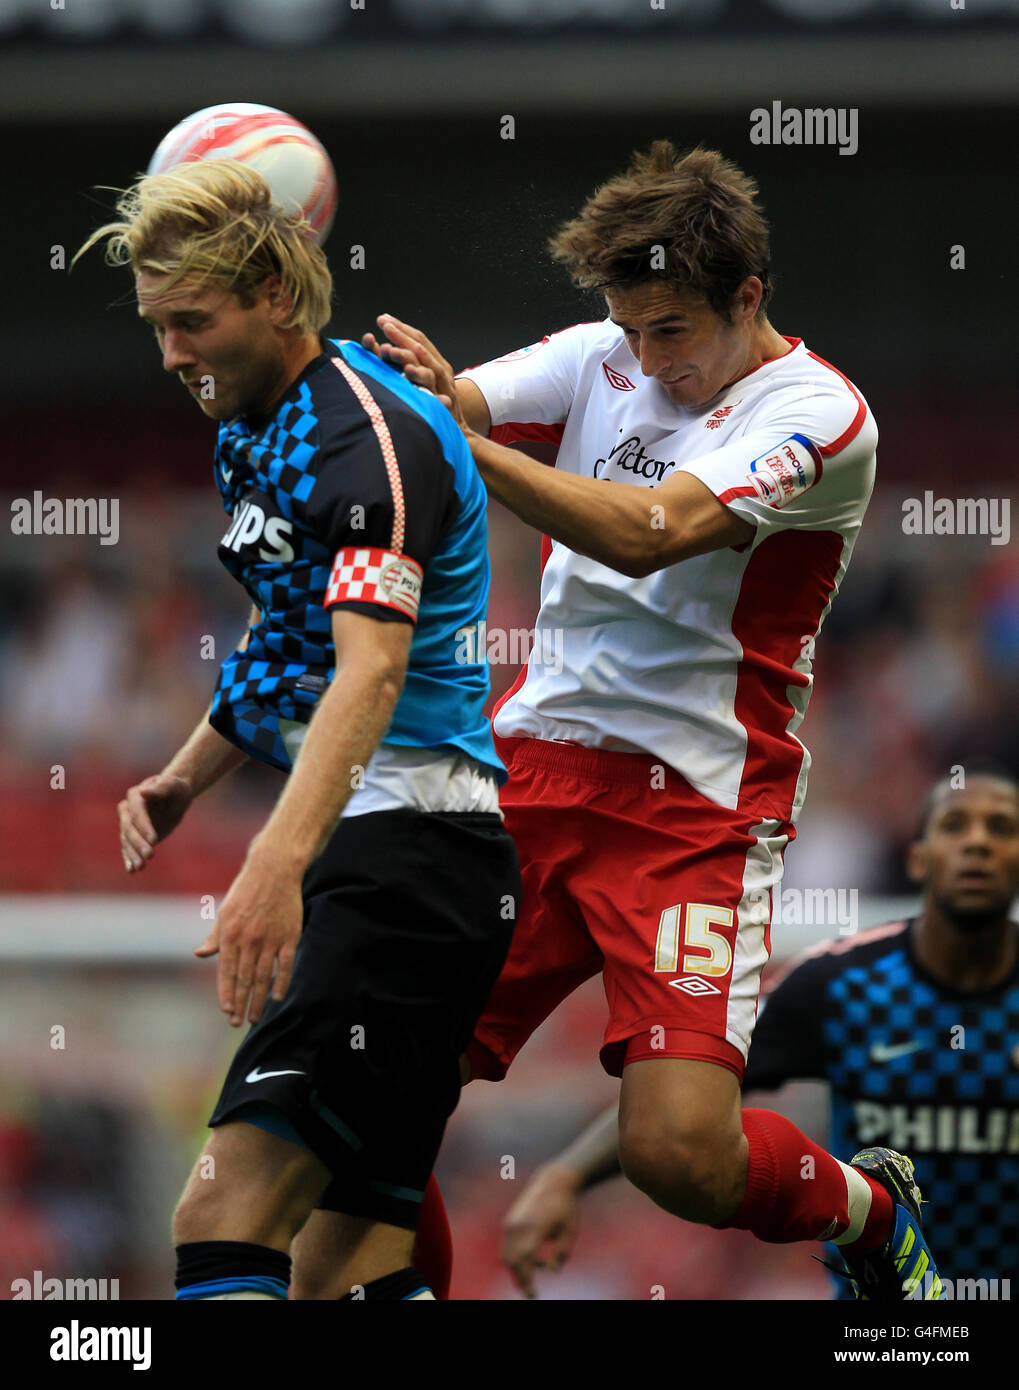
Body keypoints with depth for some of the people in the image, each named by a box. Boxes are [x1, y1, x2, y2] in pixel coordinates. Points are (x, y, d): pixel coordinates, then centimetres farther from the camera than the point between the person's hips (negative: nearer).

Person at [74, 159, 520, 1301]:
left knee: (226, 1217, -22)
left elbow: (374, 664, -29)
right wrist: (185, 778, 17)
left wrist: (279, 862, -42)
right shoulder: (252, 428, 17)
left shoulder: (368, 436, -14)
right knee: (353, 1261, 6)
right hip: (361, 847, 10)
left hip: (408, 848, -10)